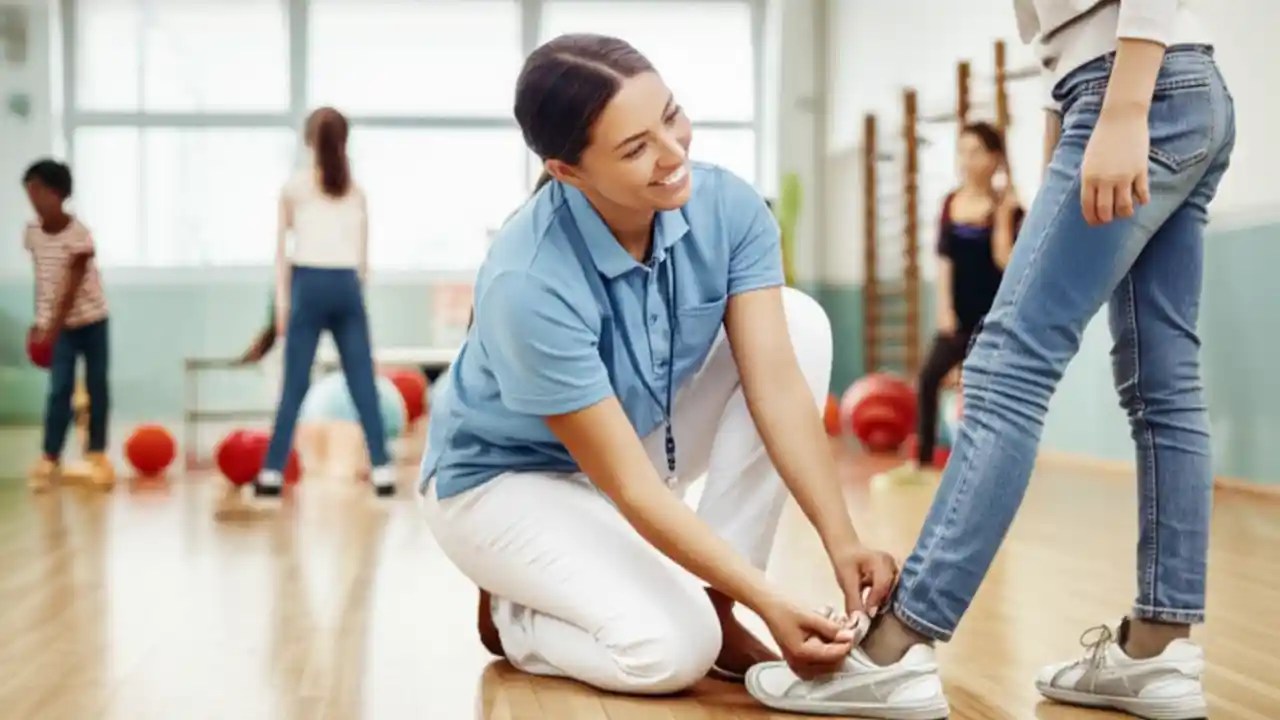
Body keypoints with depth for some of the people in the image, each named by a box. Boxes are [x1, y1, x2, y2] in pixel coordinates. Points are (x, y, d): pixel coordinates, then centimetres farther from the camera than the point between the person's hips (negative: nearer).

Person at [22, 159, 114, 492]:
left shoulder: (79, 235, -19)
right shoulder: (32, 233, -3)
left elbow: (73, 285, -22)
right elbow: (42, 279, 6)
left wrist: (54, 326, -26)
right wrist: (41, 323, 8)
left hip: (91, 318, -2)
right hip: (57, 323, 3)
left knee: (97, 386, 6)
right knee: (60, 389, -6)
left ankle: (96, 453, 19)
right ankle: (50, 459, -3)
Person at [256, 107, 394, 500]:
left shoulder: (295, 186, 5)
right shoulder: (356, 188, 12)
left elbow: (283, 250, 4)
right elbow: (363, 253, 11)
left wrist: (281, 301, 6)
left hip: (310, 284, -2)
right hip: (346, 285, 2)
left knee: (294, 385, 0)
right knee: (363, 382, 2)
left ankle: (273, 473, 2)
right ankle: (383, 469, -2)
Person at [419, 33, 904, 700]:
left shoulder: (726, 206, -19)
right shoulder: (529, 282, -35)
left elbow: (776, 384, -22)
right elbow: (629, 487, -32)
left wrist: (842, 542, -32)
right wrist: (770, 602, -36)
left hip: (644, 433, 6)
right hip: (507, 478, -6)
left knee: (799, 321, -16)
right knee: (672, 650, -29)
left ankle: (713, 604, -10)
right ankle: (514, 614, 6)